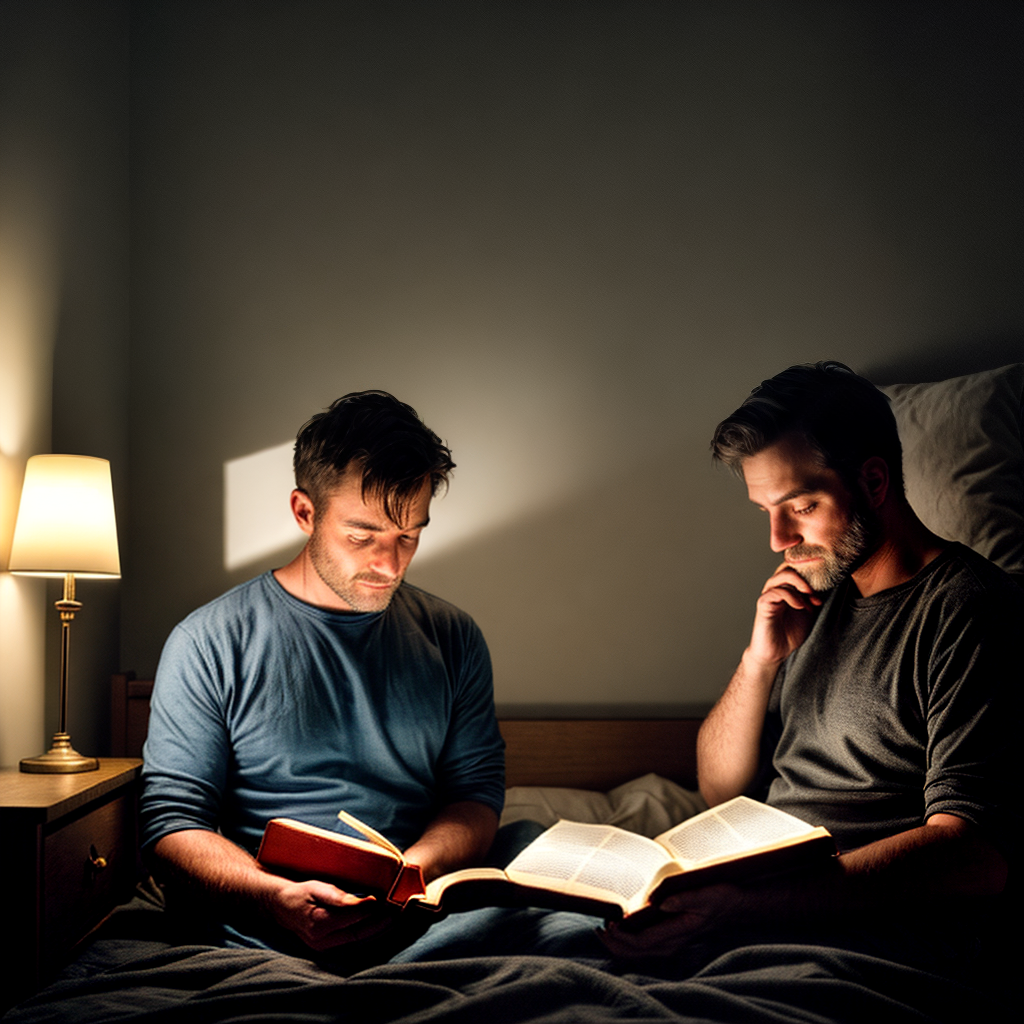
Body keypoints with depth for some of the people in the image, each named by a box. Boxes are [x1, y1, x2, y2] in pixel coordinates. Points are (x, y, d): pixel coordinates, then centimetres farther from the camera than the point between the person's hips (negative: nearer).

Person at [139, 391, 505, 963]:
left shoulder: (453, 638, 16)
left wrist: (412, 871, -11)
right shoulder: (208, 643, 4)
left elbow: (478, 789, 12)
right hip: (271, 948, -3)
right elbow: (171, 823, 1)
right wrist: (277, 897, -19)